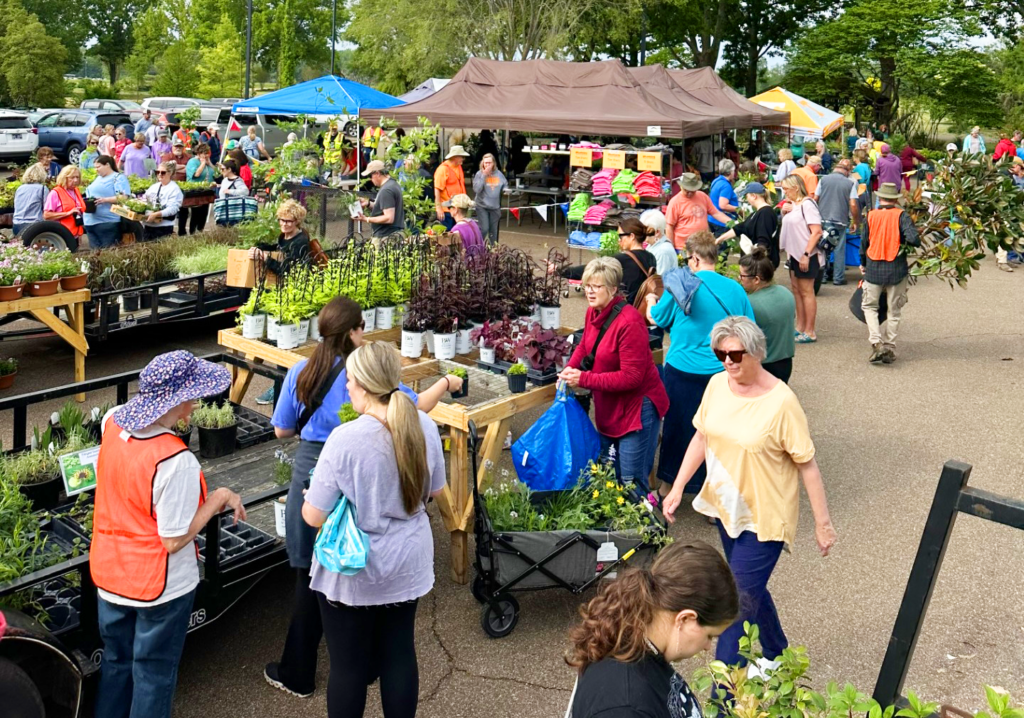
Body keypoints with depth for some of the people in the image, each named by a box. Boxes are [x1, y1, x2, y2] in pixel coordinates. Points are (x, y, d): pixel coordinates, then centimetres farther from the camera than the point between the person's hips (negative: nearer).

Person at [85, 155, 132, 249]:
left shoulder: (119, 178, -3)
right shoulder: (98, 179, 22)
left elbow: (124, 197, -15)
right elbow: (90, 194, 29)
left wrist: (105, 200, -23)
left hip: (108, 223, -8)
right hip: (91, 222, 8)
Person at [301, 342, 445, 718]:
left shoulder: (345, 439, -26)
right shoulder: (424, 426, -9)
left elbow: (314, 516, -18)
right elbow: (434, 490, 7)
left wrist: (308, 498, 3)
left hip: (353, 571, -5)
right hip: (406, 563, 5)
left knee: (348, 664, 13)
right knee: (399, 653, 19)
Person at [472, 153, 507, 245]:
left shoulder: (498, 174, 3)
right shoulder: (479, 174, -6)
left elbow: (505, 185, 17)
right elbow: (476, 189, -18)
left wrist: (505, 190, -7)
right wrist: (484, 175, -20)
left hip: (495, 207, 3)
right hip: (482, 206, -3)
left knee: (493, 230, 11)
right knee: (484, 229, -11)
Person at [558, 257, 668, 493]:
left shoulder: (629, 322, -25)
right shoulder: (594, 312, 1)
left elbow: (631, 377, -25)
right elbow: (585, 347, 17)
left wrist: (584, 379, -25)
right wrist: (569, 370, -3)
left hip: (637, 408, -9)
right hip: (608, 409, 9)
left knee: (632, 483, -3)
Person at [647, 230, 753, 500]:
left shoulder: (681, 285, -11)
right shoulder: (735, 290, -3)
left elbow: (656, 318, 4)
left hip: (683, 371, -2)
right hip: (722, 374, 2)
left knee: (677, 428, 16)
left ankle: (667, 487, 32)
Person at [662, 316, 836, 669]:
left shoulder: (781, 402, -22)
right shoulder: (717, 384, -4)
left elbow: (807, 464, -16)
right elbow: (701, 438, 7)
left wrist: (823, 523, -12)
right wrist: (677, 488, 5)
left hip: (764, 519, -6)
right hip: (726, 508, 7)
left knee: (739, 603, -5)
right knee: (751, 590, 23)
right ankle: (778, 658, 47)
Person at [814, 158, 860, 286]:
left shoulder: (824, 179, 3)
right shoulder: (850, 183, -2)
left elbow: (815, 199, 5)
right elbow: (853, 205, -7)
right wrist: (855, 222, 5)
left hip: (822, 219, 2)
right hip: (840, 221, -2)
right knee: (839, 249, 6)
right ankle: (838, 278, 8)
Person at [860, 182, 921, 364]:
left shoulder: (871, 216, -1)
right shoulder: (901, 216, -7)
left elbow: (864, 243, 7)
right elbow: (914, 239, -20)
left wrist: (863, 264, 23)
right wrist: (904, 242, 5)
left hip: (874, 269, 0)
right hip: (897, 269, 0)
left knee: (869, 306, 13)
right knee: (894, 311, 12)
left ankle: (877, 343, -5)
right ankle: (889, 348, 13)